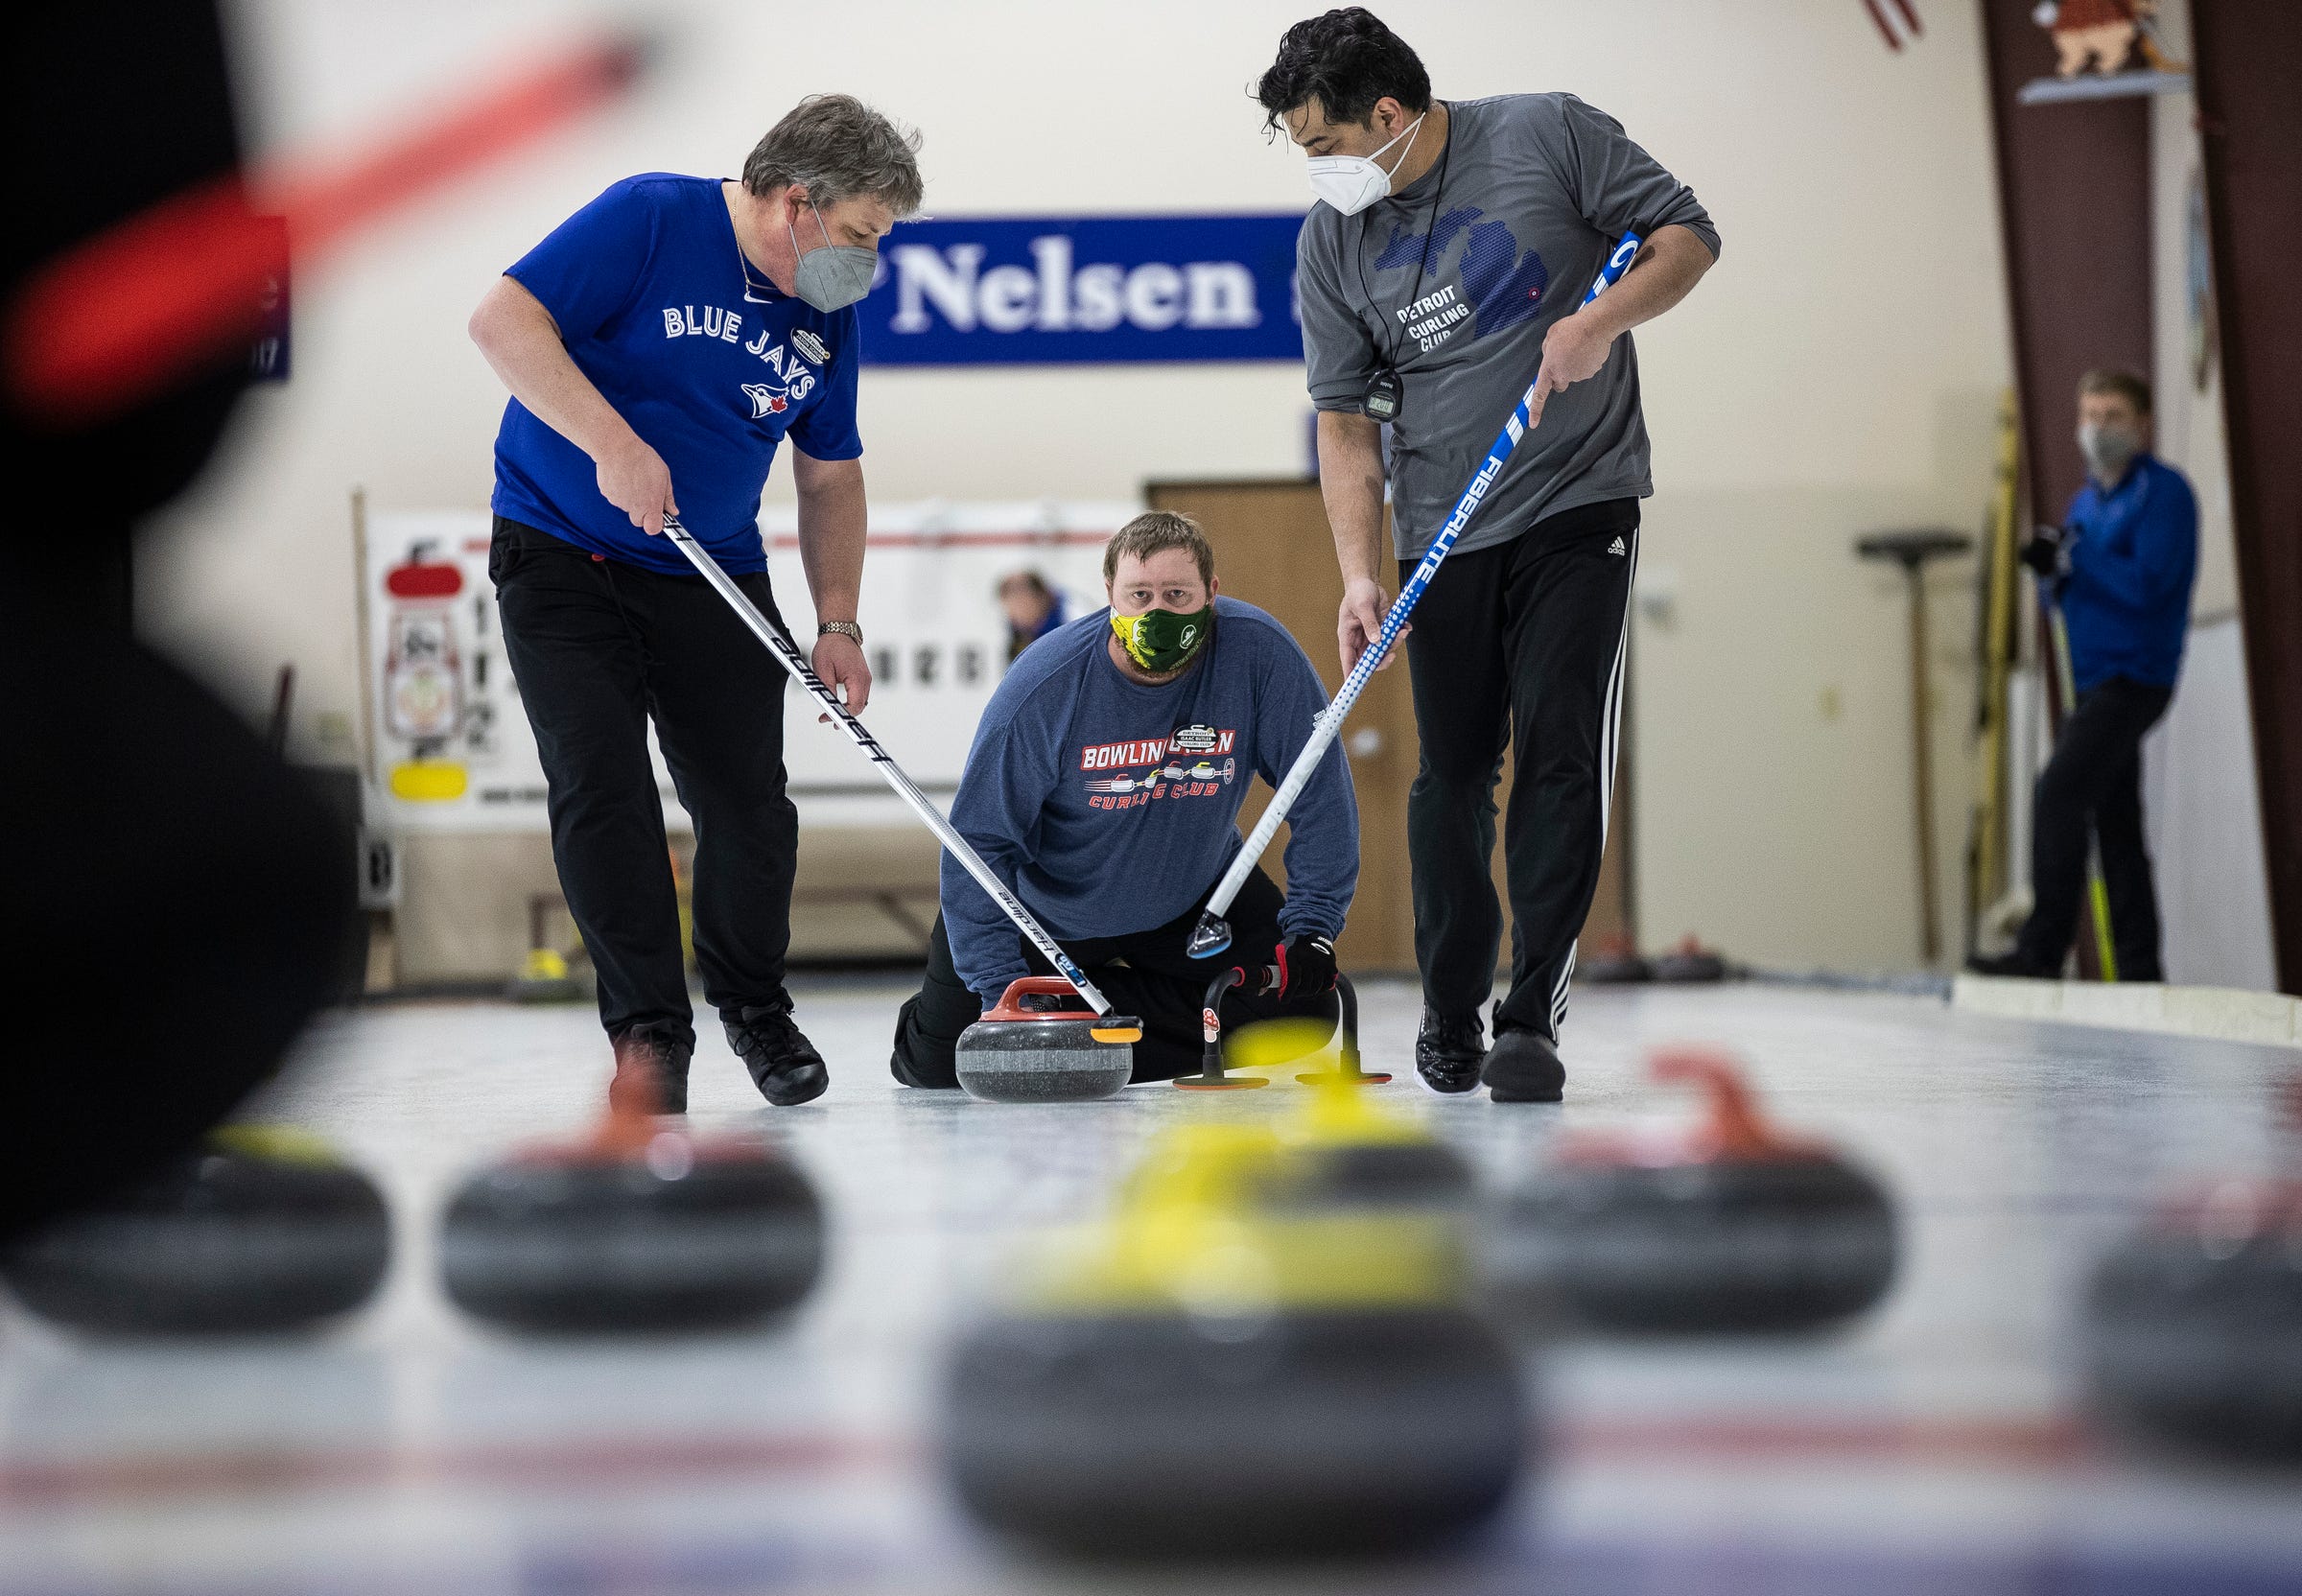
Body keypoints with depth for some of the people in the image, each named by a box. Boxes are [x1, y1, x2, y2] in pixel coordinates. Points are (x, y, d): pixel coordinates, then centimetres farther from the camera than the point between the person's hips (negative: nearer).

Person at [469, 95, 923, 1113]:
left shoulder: (827, 317, 1)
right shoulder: (650, 220, -17)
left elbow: (831, 476, 12)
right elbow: (503, 320, -23)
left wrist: (838, 623, 4)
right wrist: (614, 442, -29)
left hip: (714, 575, 5)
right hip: (563, 555, -4)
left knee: (749, 802, 0)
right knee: (601, 789, -14)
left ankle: (754, 1008, 24)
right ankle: (648, 1033, -5)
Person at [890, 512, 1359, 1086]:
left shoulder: (1260, 653, -27)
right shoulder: (1046, 684, -29)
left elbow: (1321, 801, -18)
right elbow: (980, 841, -23)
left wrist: (1311, 928, -24)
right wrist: (1000, 988, -30)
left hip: (1193, 900, 2)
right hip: (1049, 907, -2)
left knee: (1304, 1005, -16)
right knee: (939, 1064, -7)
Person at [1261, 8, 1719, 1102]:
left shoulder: (1548, 137, -6)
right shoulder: (1331, 241, 3)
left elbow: (1687, 235, -2)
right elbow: (1346, 421, 3)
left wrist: (1601, 321, -19)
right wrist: (1361, 575, -7)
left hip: (1579, 506, -3)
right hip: (1442, 535, 3)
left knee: (1560, 754, -10)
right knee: (1452, 771, 4)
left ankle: (1531, 1017, -7)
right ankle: (1450, 1019, 18)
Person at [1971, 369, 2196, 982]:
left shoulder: (2163, 491, -9)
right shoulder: (2087, 499, 17)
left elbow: (2147, 585, -19)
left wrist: (2074, 556, -19)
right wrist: (2053, 570, -2)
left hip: (2133, 674, -9)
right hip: (2092, 678, 9)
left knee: (2058, 794, -20)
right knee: (2115, 824, 10)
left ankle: (2042, 950, -20)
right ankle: (2139, 968, 14)